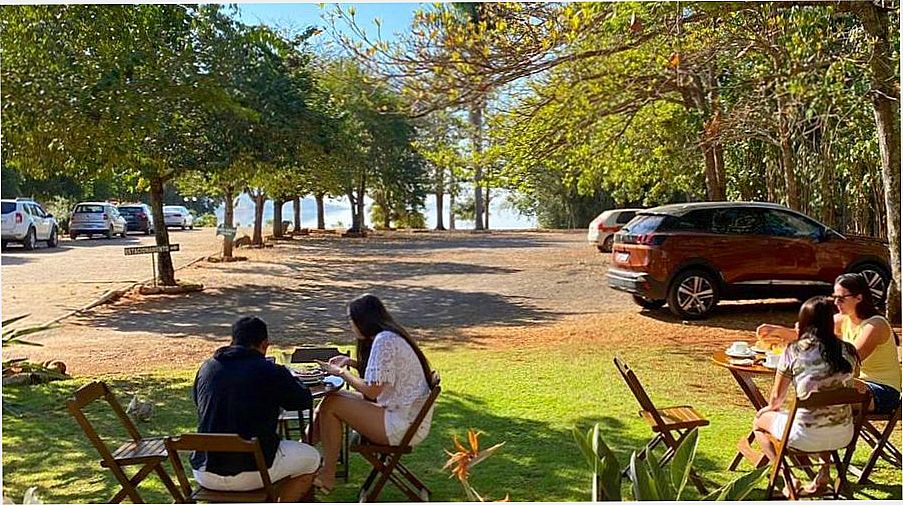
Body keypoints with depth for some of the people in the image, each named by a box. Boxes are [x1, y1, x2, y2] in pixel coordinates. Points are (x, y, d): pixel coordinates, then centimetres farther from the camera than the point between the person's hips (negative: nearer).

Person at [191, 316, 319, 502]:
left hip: (204, 474, 5)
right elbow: (305, 400, 2)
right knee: (311, 458, 18)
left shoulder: (206, 368, 3)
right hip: (251, 473, -5)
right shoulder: (270, 371, -11)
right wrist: (286, 380, 21)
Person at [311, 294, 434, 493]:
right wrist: (351, 363, 12)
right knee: (333, 397, 9)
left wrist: (341, 373, -5)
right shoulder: (390, 335, 11)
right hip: (409, 418, 10)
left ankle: (327, 477, 4)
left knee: (331, 405, -8)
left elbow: (372, 390, -19)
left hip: (405, 426, -10)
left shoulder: (384, 341, -19)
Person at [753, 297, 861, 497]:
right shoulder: (848, 351, 0)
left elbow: (776, 398, -1)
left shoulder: (793, 351, -10)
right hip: (843, 435, 5)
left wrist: (771, 409, 23)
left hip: (806, 436, -5)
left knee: (760, 420, 22)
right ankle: (824, 470, 24)